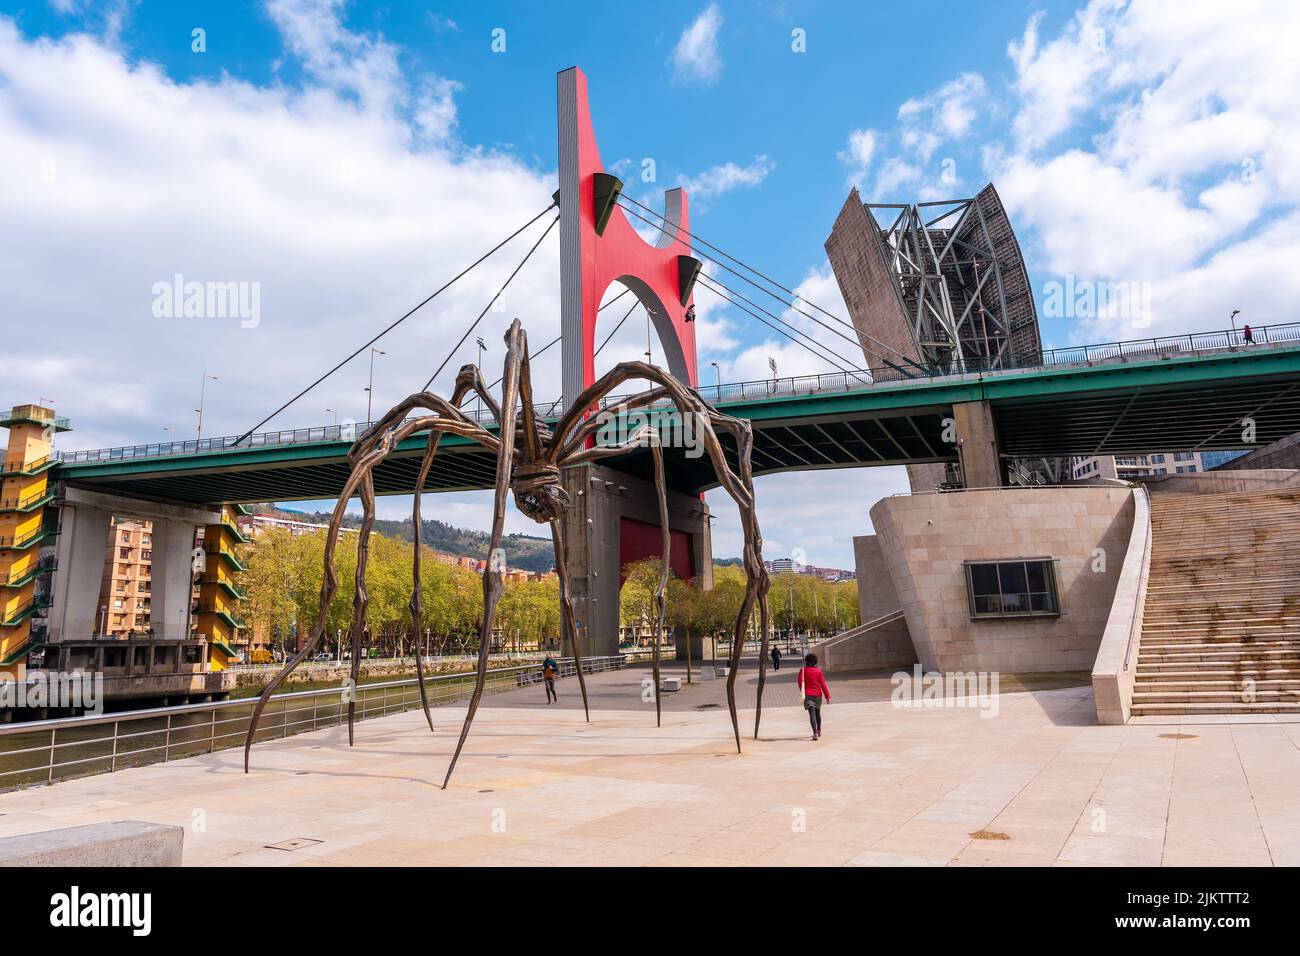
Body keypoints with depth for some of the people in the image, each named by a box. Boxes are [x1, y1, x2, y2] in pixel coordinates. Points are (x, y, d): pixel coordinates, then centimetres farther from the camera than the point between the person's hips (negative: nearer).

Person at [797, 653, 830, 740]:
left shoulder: (803, 670, -5)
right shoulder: (818, 671, -3)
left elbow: (800, 682, -5)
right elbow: (823, 684, -5)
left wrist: (802, 693, 12)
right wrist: (827, 696, -2)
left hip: (808, 695, -2)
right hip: (817, 695, 2)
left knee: (812, 714, -8)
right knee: (817, 713, 21)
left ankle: (815, 733, -23)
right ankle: (819, 731, 35)